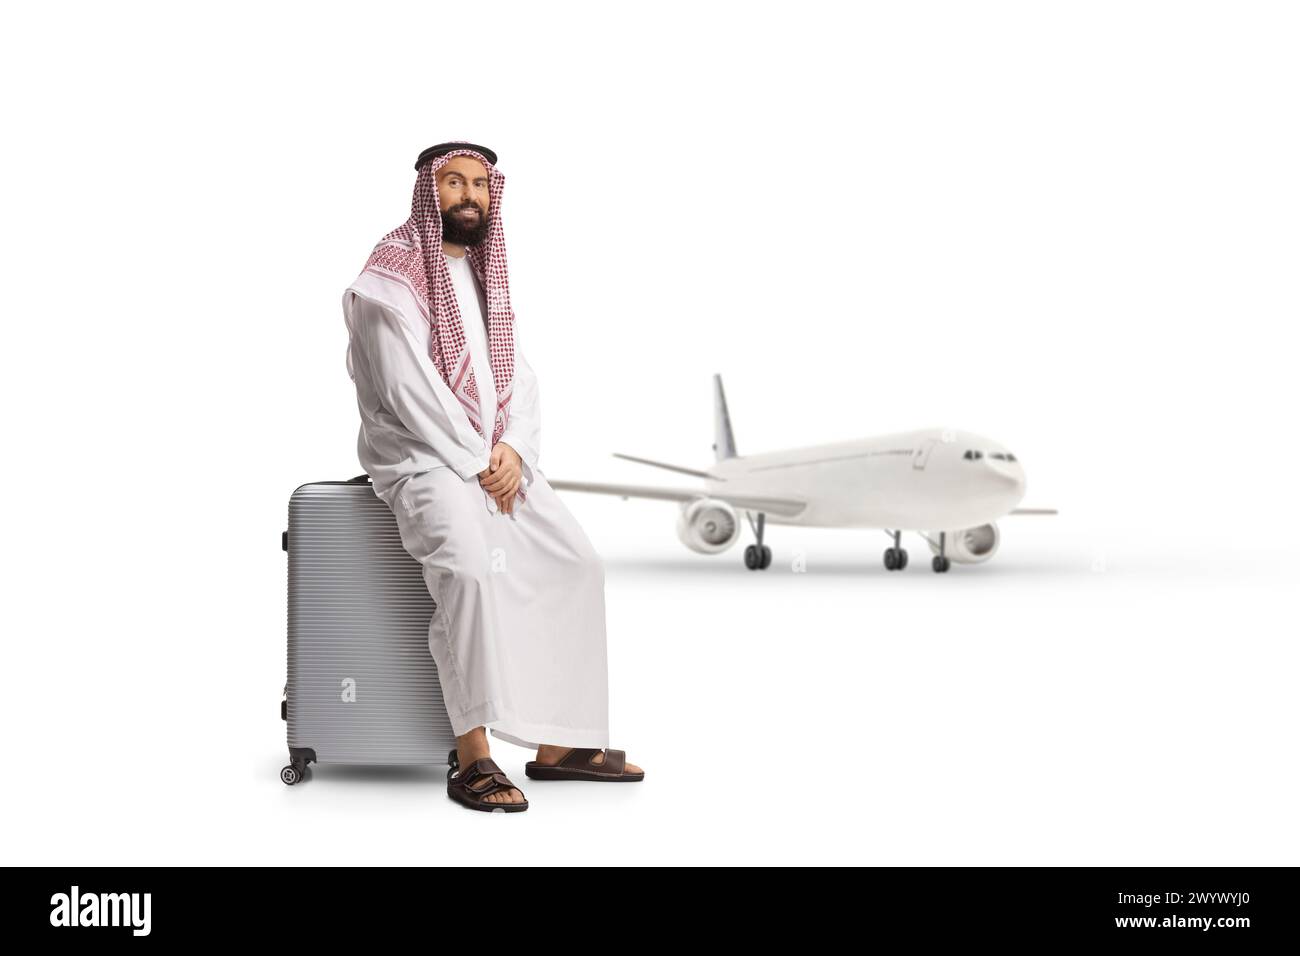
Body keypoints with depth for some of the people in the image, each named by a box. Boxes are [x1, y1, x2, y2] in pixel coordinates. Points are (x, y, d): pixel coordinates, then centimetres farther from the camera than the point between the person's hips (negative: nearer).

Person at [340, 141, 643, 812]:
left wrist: (512, 450, -6)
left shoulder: (488, 276, 18)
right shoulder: (392, 276, -6)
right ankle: (471, 756, -29)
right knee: (472, 566, -33)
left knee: (577, 563, -7)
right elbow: (410, 391, -14)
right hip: (419, 455, -7)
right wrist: (475, 464, -15)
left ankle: (558, 742, -3)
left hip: (495, 457, 8)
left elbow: (518, 377, 13)